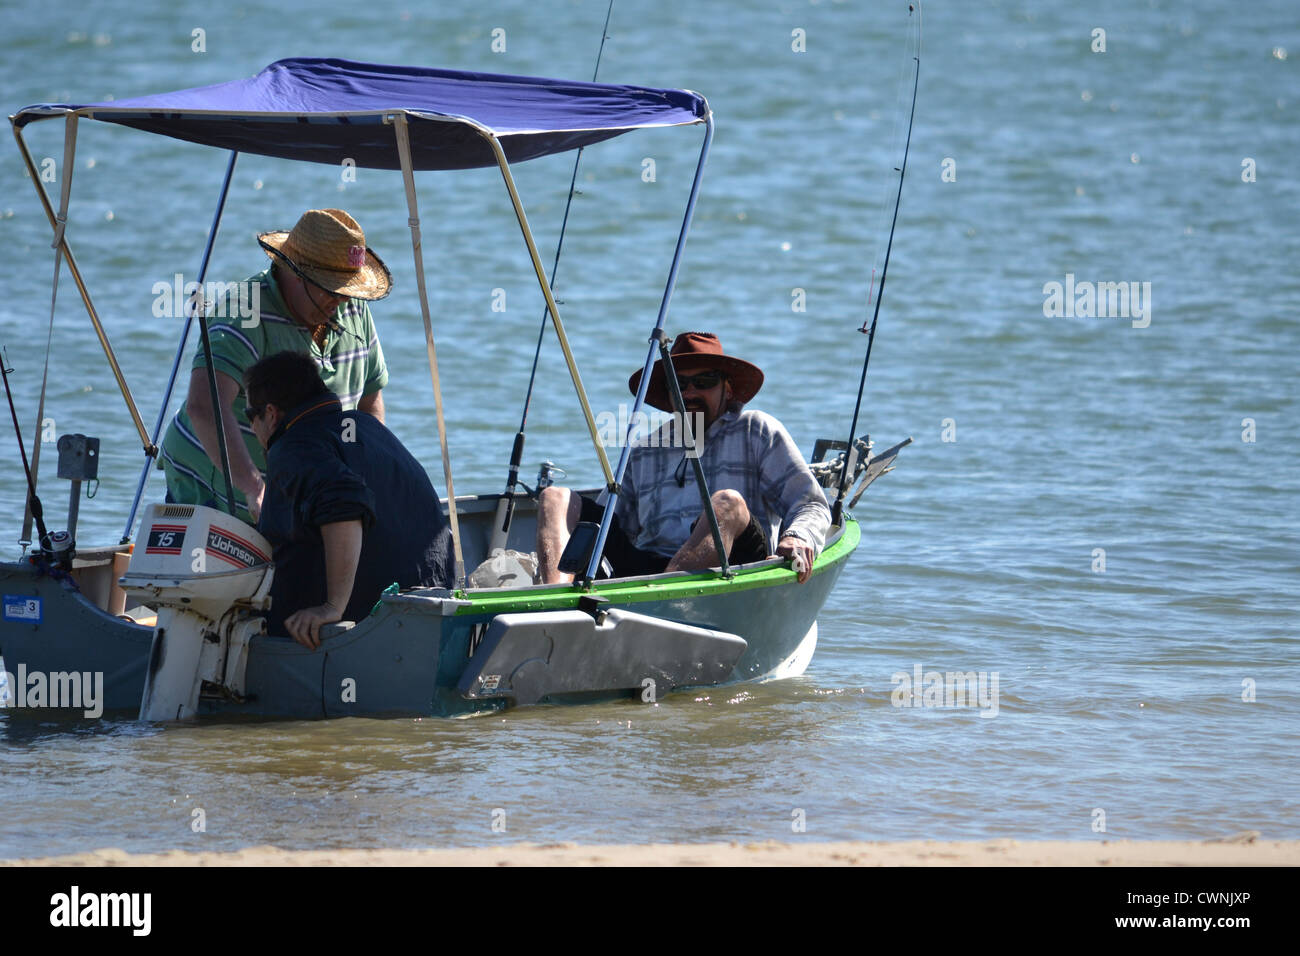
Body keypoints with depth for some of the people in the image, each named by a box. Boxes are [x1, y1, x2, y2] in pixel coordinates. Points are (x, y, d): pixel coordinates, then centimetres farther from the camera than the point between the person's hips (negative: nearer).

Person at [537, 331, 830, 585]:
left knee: (728, 503, -34)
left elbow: (812, 506, 10)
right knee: (556, 498, -5)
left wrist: (797, 539, -14)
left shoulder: (757, 431, 19)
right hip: (646, 567, 4)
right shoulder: (641, 454, 28)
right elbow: (614, 534, 25)